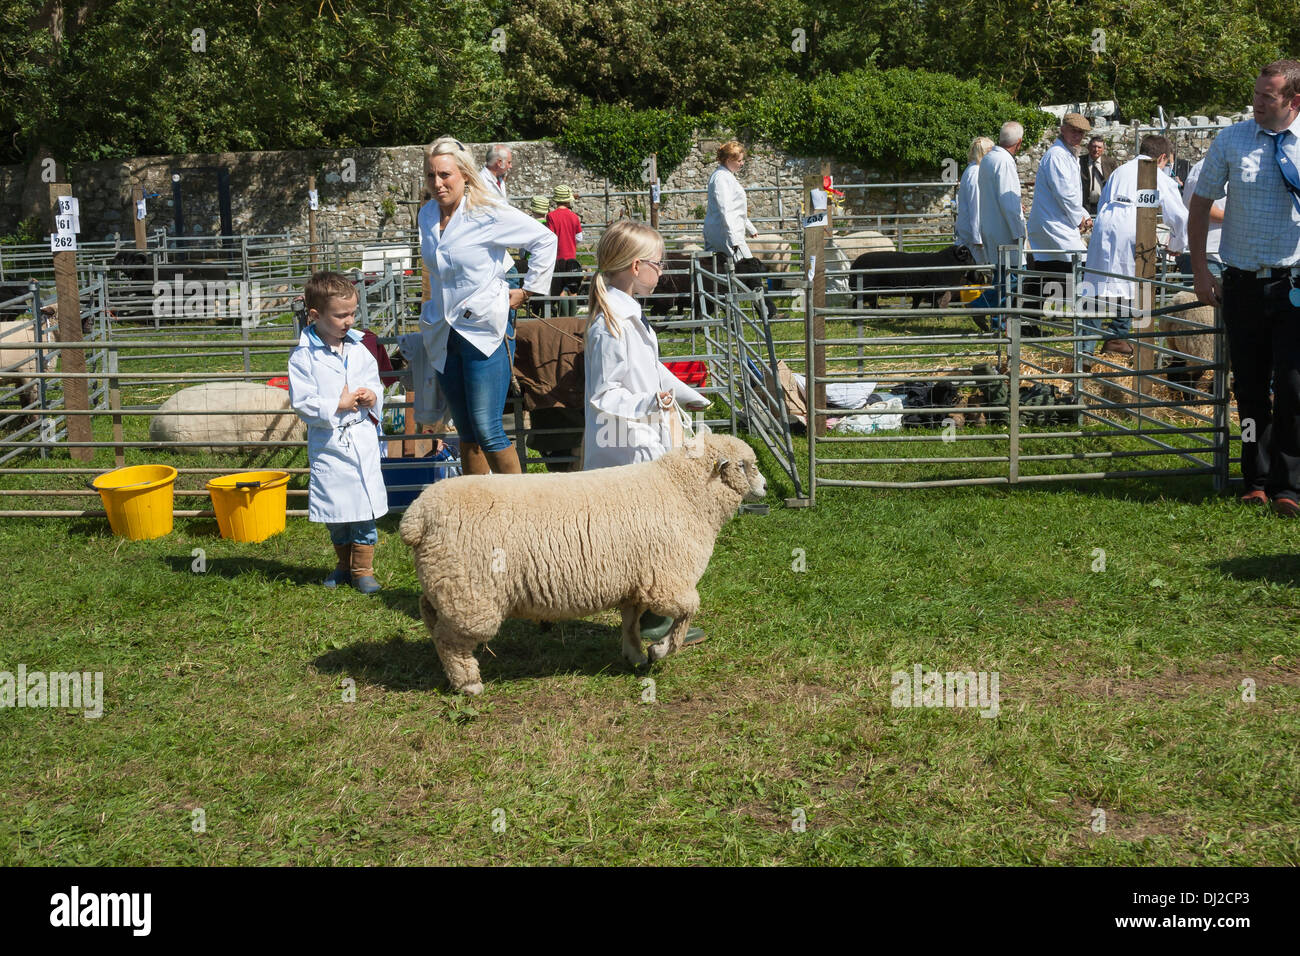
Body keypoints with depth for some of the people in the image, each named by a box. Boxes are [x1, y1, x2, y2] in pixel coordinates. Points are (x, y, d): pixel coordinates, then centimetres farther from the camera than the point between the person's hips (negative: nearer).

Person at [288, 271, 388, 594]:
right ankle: (344, 565, 27)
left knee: (364, 508, 1)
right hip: (328, 444, -2)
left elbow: (374, 383, 17)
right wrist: (338, 405, -15)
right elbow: (301, 401, -12)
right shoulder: (304, 357, -8)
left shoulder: (359, 351, 6)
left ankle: (363, 570, 12)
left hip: (362, 441, 3)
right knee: (335, 509, 9)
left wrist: (372, 398, -5)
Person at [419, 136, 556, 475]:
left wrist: (527, 291, -2)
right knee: (466, 432, 10)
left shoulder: (489, 215, -10)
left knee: (486, 431, -11)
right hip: (442, 334, 6)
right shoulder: (427, 215, 8)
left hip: (485, 330, -6)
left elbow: (545, 239, -3)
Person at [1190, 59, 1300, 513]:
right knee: (1250, 389, 9)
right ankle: (1257, 481, 22)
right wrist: (1200, 269, 4)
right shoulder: (1231, 141, 1)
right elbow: (1201, 203, 9)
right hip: (1242, 284, 2)